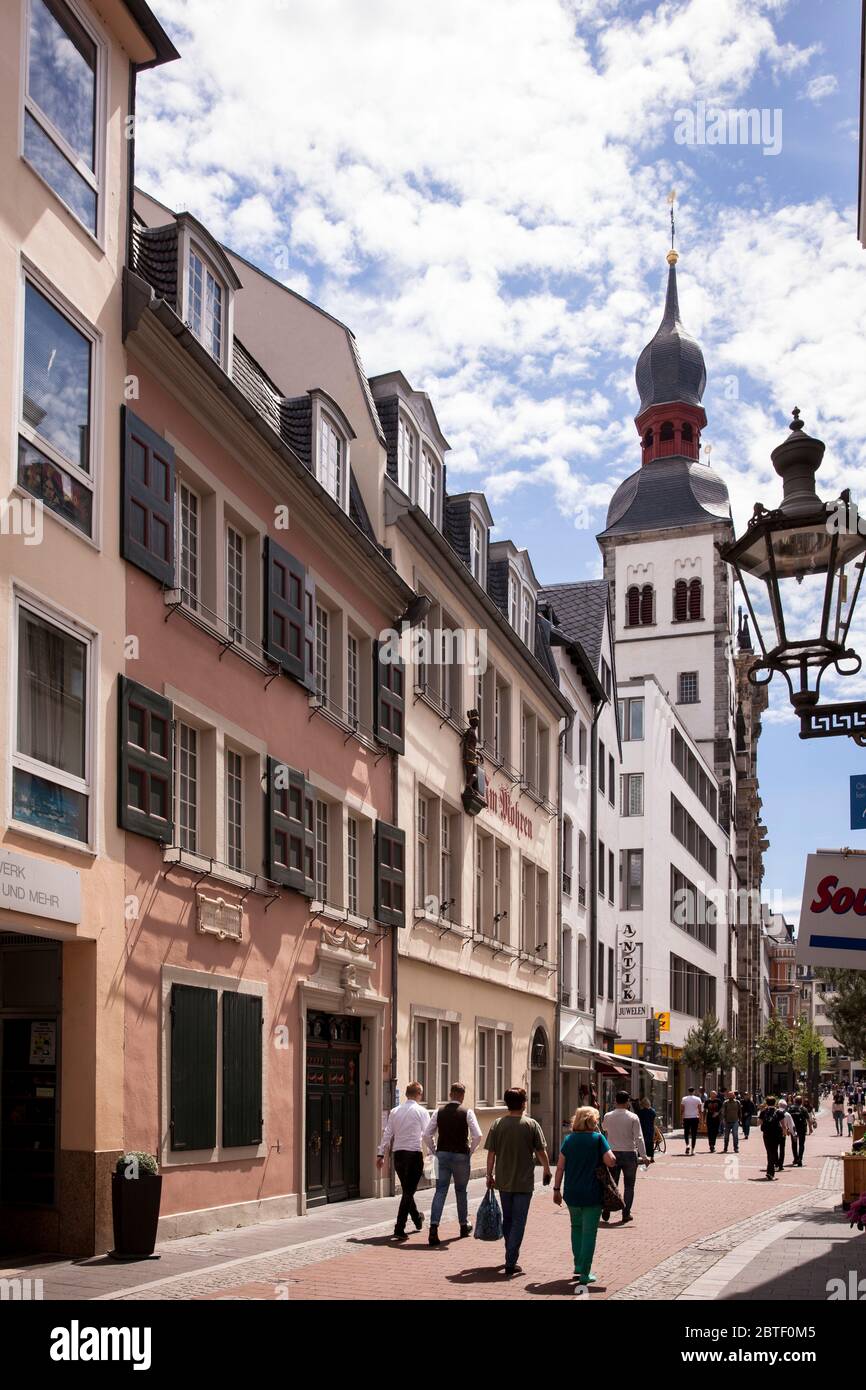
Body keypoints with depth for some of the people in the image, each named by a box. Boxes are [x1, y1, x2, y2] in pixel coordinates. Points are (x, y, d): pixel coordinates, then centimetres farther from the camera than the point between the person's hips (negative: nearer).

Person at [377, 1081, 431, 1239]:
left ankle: (417, 1219, 41)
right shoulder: (421, 1112, -5)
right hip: (414, 1153, -5)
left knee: (407, 1189, 20)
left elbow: (387, 1134, 7)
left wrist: (381, 1155, 10)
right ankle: (399, 1229, -8)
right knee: (409, 1192, -2)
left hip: (398, 1154, 5)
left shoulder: (395, 1111, 8)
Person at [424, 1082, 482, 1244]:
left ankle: (434, 1226, -18)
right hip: (461, 1155, -2)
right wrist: (470, 1151, 0)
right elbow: (477, 1135, -14)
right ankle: (464, 1226, 29)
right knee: (461, 1191, 15)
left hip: (442, 1154, 2)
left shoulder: (440, 1111, 3)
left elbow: (427, 1134, 2)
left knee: (440, 1191, -1)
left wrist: (434, 1150, 12)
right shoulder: (467, 1112, -6)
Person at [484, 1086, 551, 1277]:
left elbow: (491, 1153, -1)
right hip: (524, 1182, -3)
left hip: (503, 1181, 3)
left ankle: (511, 1257, 30)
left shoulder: (497, 1124, -3)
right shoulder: (531, 1125, -9)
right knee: (518, 1222, 2)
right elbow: (541, 1152, -5)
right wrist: (547, 1170, 12)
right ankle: (511, 1263, -3)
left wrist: (490, 1175, 11)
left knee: (507, 1219, 19)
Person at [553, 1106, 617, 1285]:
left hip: (572, 1195, 4)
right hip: (592, 1195, -3)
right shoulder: (598, 1138, -7)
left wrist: (557, 1189, 8)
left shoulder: (568, 1139, 2)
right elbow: (611, 1162, -15)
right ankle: (584, 1273, 4)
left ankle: (578, 1267, 21)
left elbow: (560, 1167, 2)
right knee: (589, 1232, 3)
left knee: (576, 1228, 22)